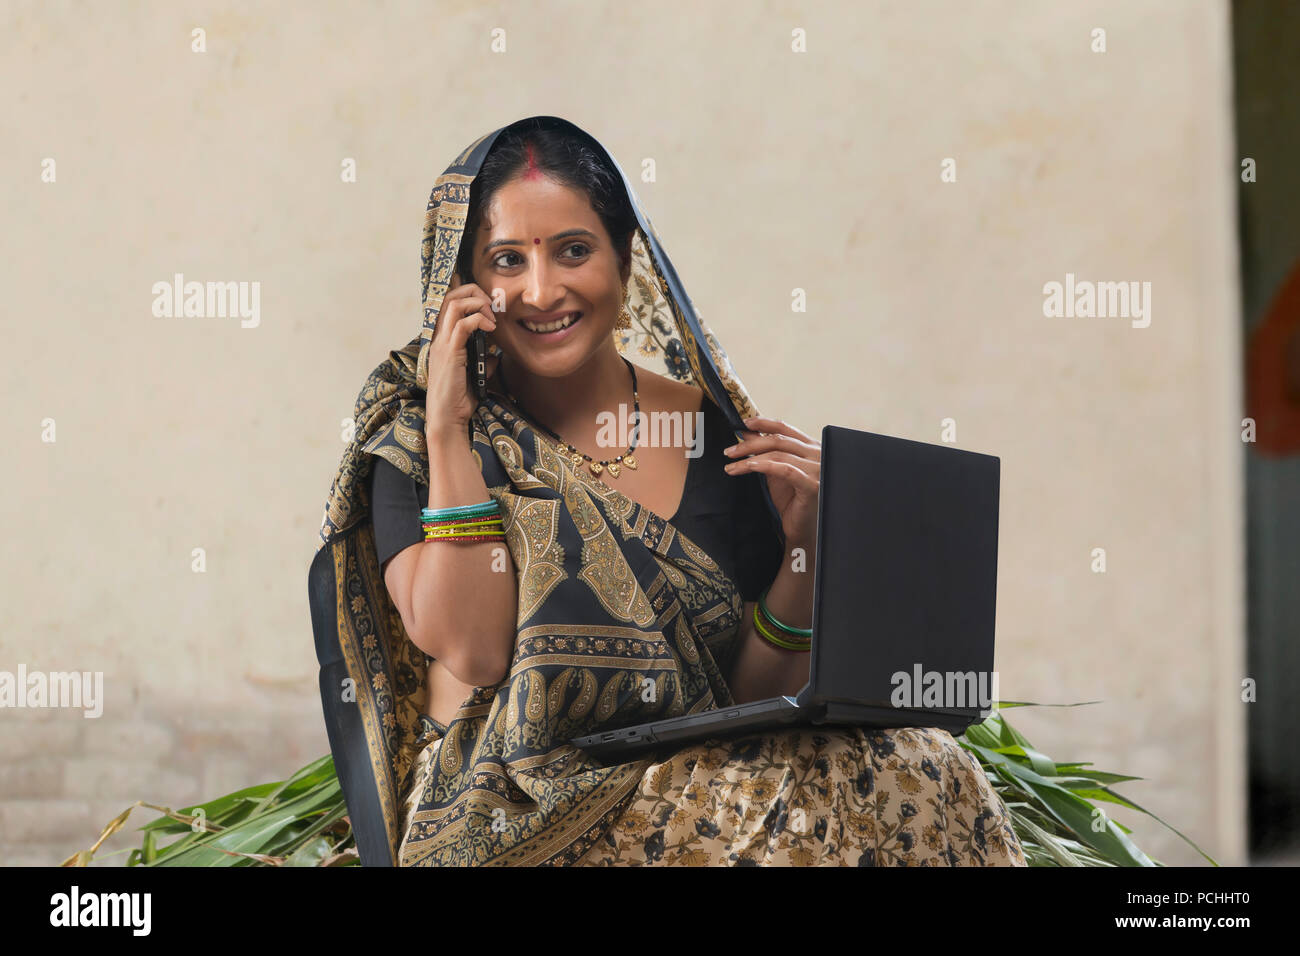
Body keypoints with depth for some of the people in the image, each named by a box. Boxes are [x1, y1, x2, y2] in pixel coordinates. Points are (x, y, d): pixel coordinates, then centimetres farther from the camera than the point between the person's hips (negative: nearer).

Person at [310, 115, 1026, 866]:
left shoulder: (711, 428, 6)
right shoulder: (418, 443, 1)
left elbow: (755, 690, 7)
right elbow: (474, 653, -14)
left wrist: (801, 544, -10)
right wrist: (448, 430, -13)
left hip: (697, 780, 4)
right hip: (514, 813, -4)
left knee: (923, 772, -24)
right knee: (814, 801, -28)